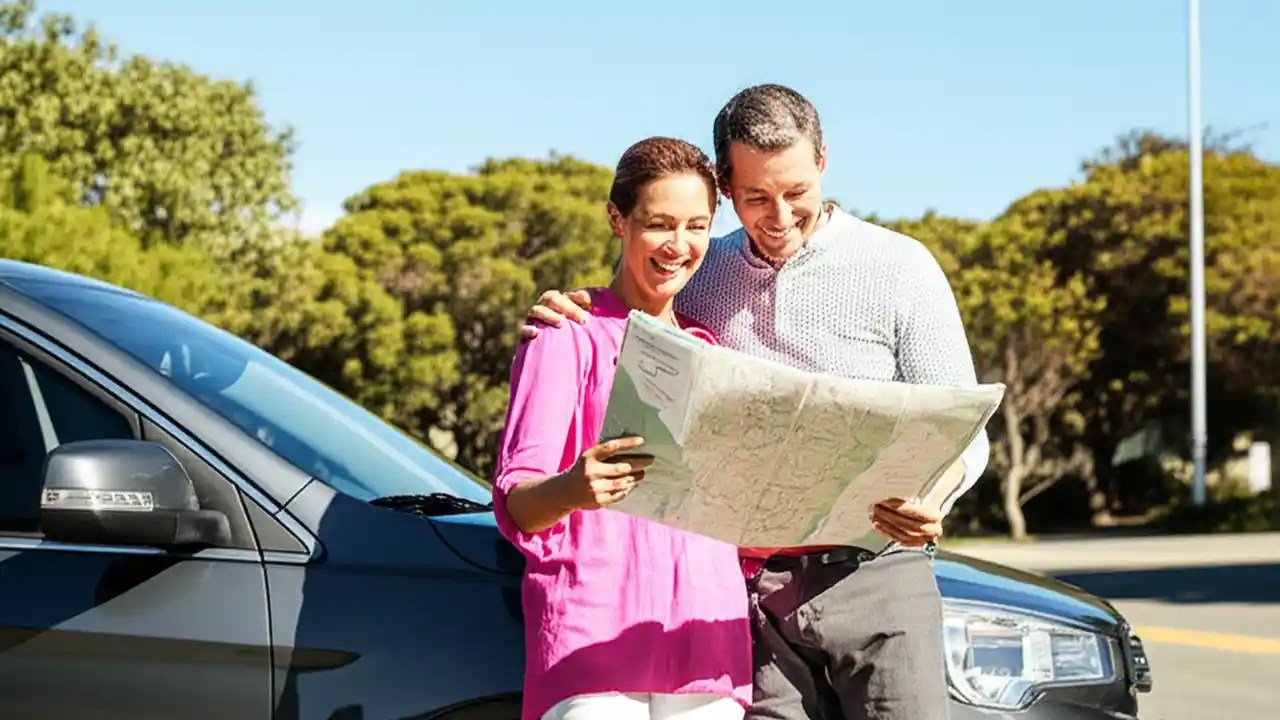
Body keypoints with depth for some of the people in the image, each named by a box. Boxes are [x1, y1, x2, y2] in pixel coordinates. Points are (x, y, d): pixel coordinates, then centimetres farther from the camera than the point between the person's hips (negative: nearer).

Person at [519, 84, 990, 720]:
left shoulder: (899, 267, 1)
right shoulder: (703, 273, 11)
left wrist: (932, 498, -23)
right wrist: (565, 319, -2)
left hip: (869, 577, -3)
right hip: (748, 587, 3)